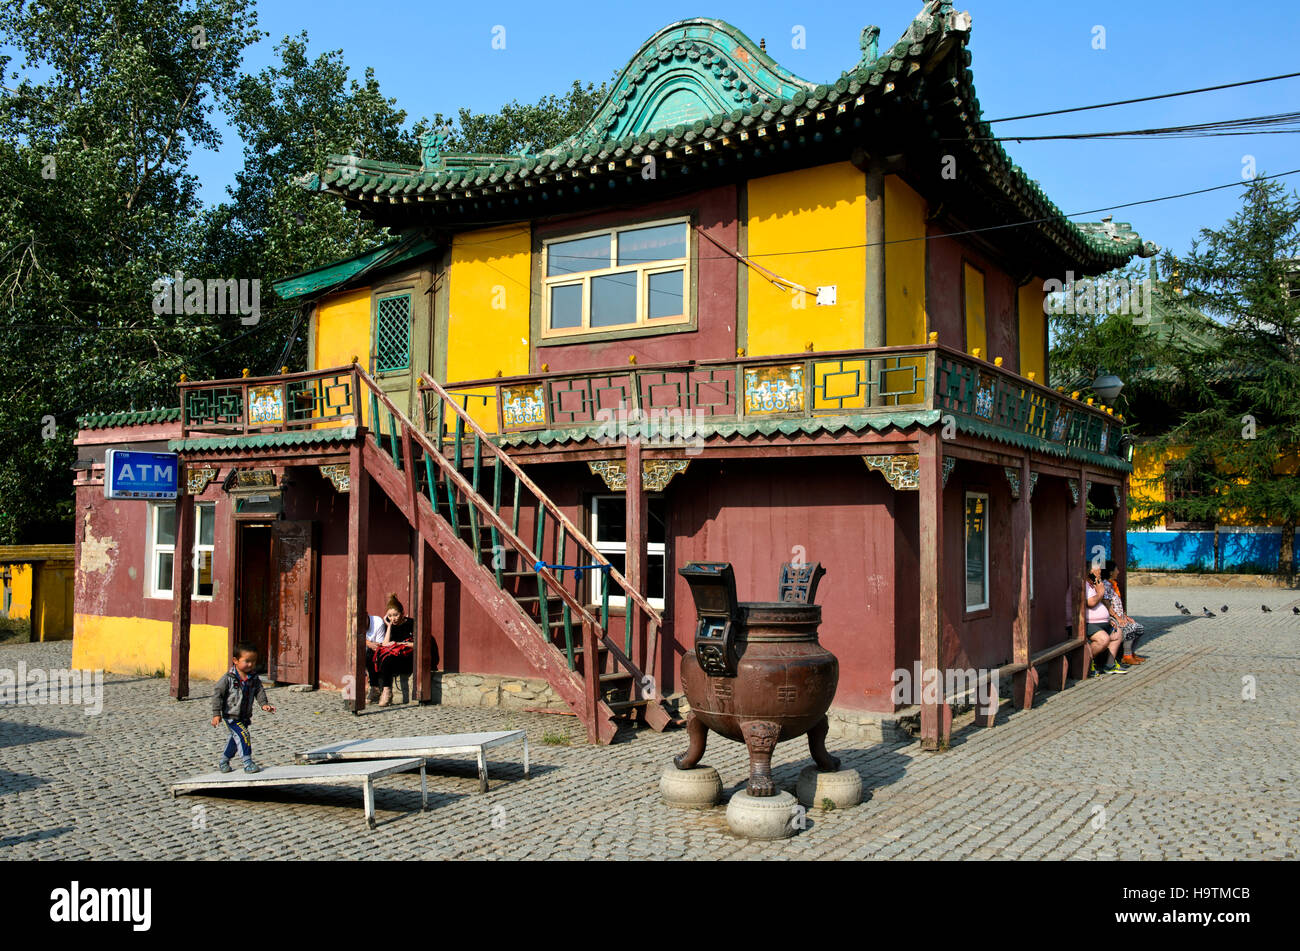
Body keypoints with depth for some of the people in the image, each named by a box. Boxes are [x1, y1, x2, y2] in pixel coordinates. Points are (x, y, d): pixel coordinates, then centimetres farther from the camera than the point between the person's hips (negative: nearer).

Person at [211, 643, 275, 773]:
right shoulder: (229, 678, -15)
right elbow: (217, 693, -13)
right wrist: (216, 714, -16)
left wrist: (264, 704, -23)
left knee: (235, 740, 18)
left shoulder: (254, 678, -1)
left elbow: (259, 691, -2)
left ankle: (223, 762, 38)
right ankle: (247, 763, -15)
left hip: (245, 716, 6)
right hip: (231, 715, -6)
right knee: (243, 734, -20)